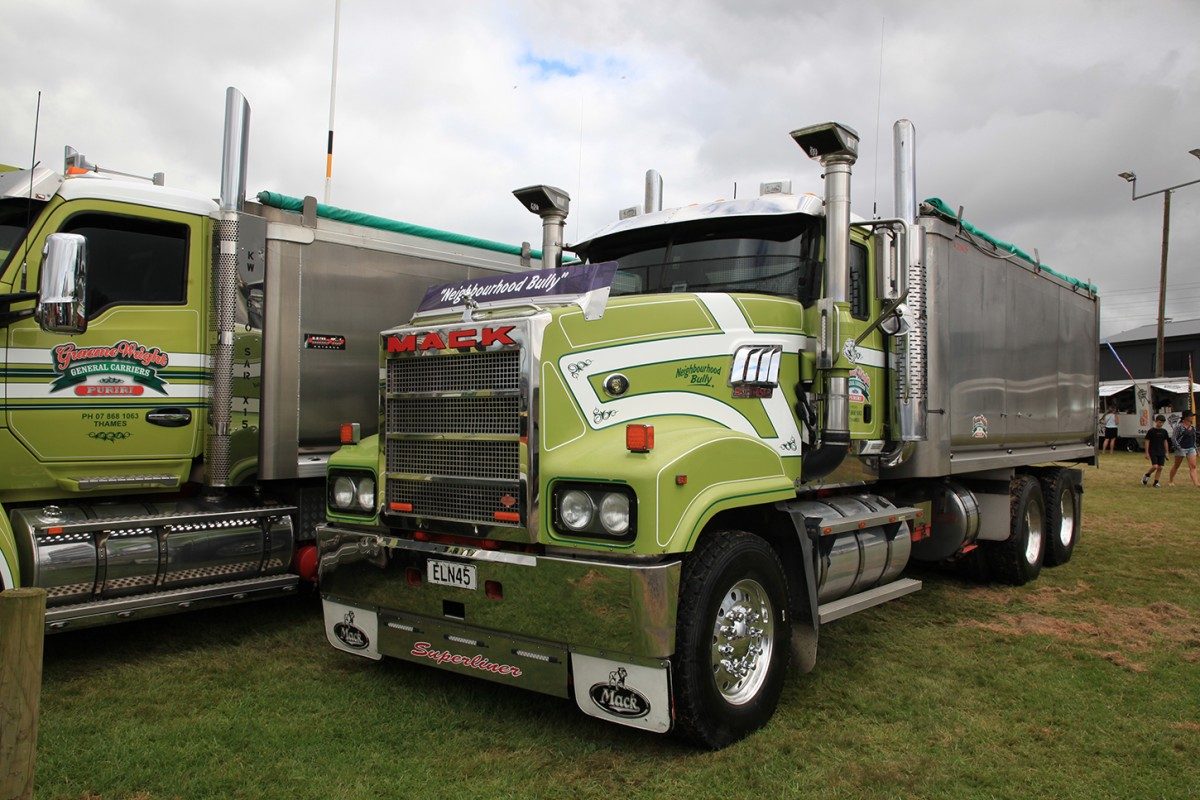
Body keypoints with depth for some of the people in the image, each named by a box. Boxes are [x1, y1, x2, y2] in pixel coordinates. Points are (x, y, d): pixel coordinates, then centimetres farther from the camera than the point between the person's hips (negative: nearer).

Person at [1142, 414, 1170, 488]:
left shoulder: (1164, 431, 8)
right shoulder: (1151, 431, -5)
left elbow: (1165, 442, 15)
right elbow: (1147, 442, -4)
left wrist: (1166, 452, 13)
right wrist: (1147, 453, -7)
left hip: (1161, 452, 5)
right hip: (1153, 452, -5)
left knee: (1160, 467, 1)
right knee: (1155, 466, -16)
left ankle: (1156, 482, 9)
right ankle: (1146, 475, 9)